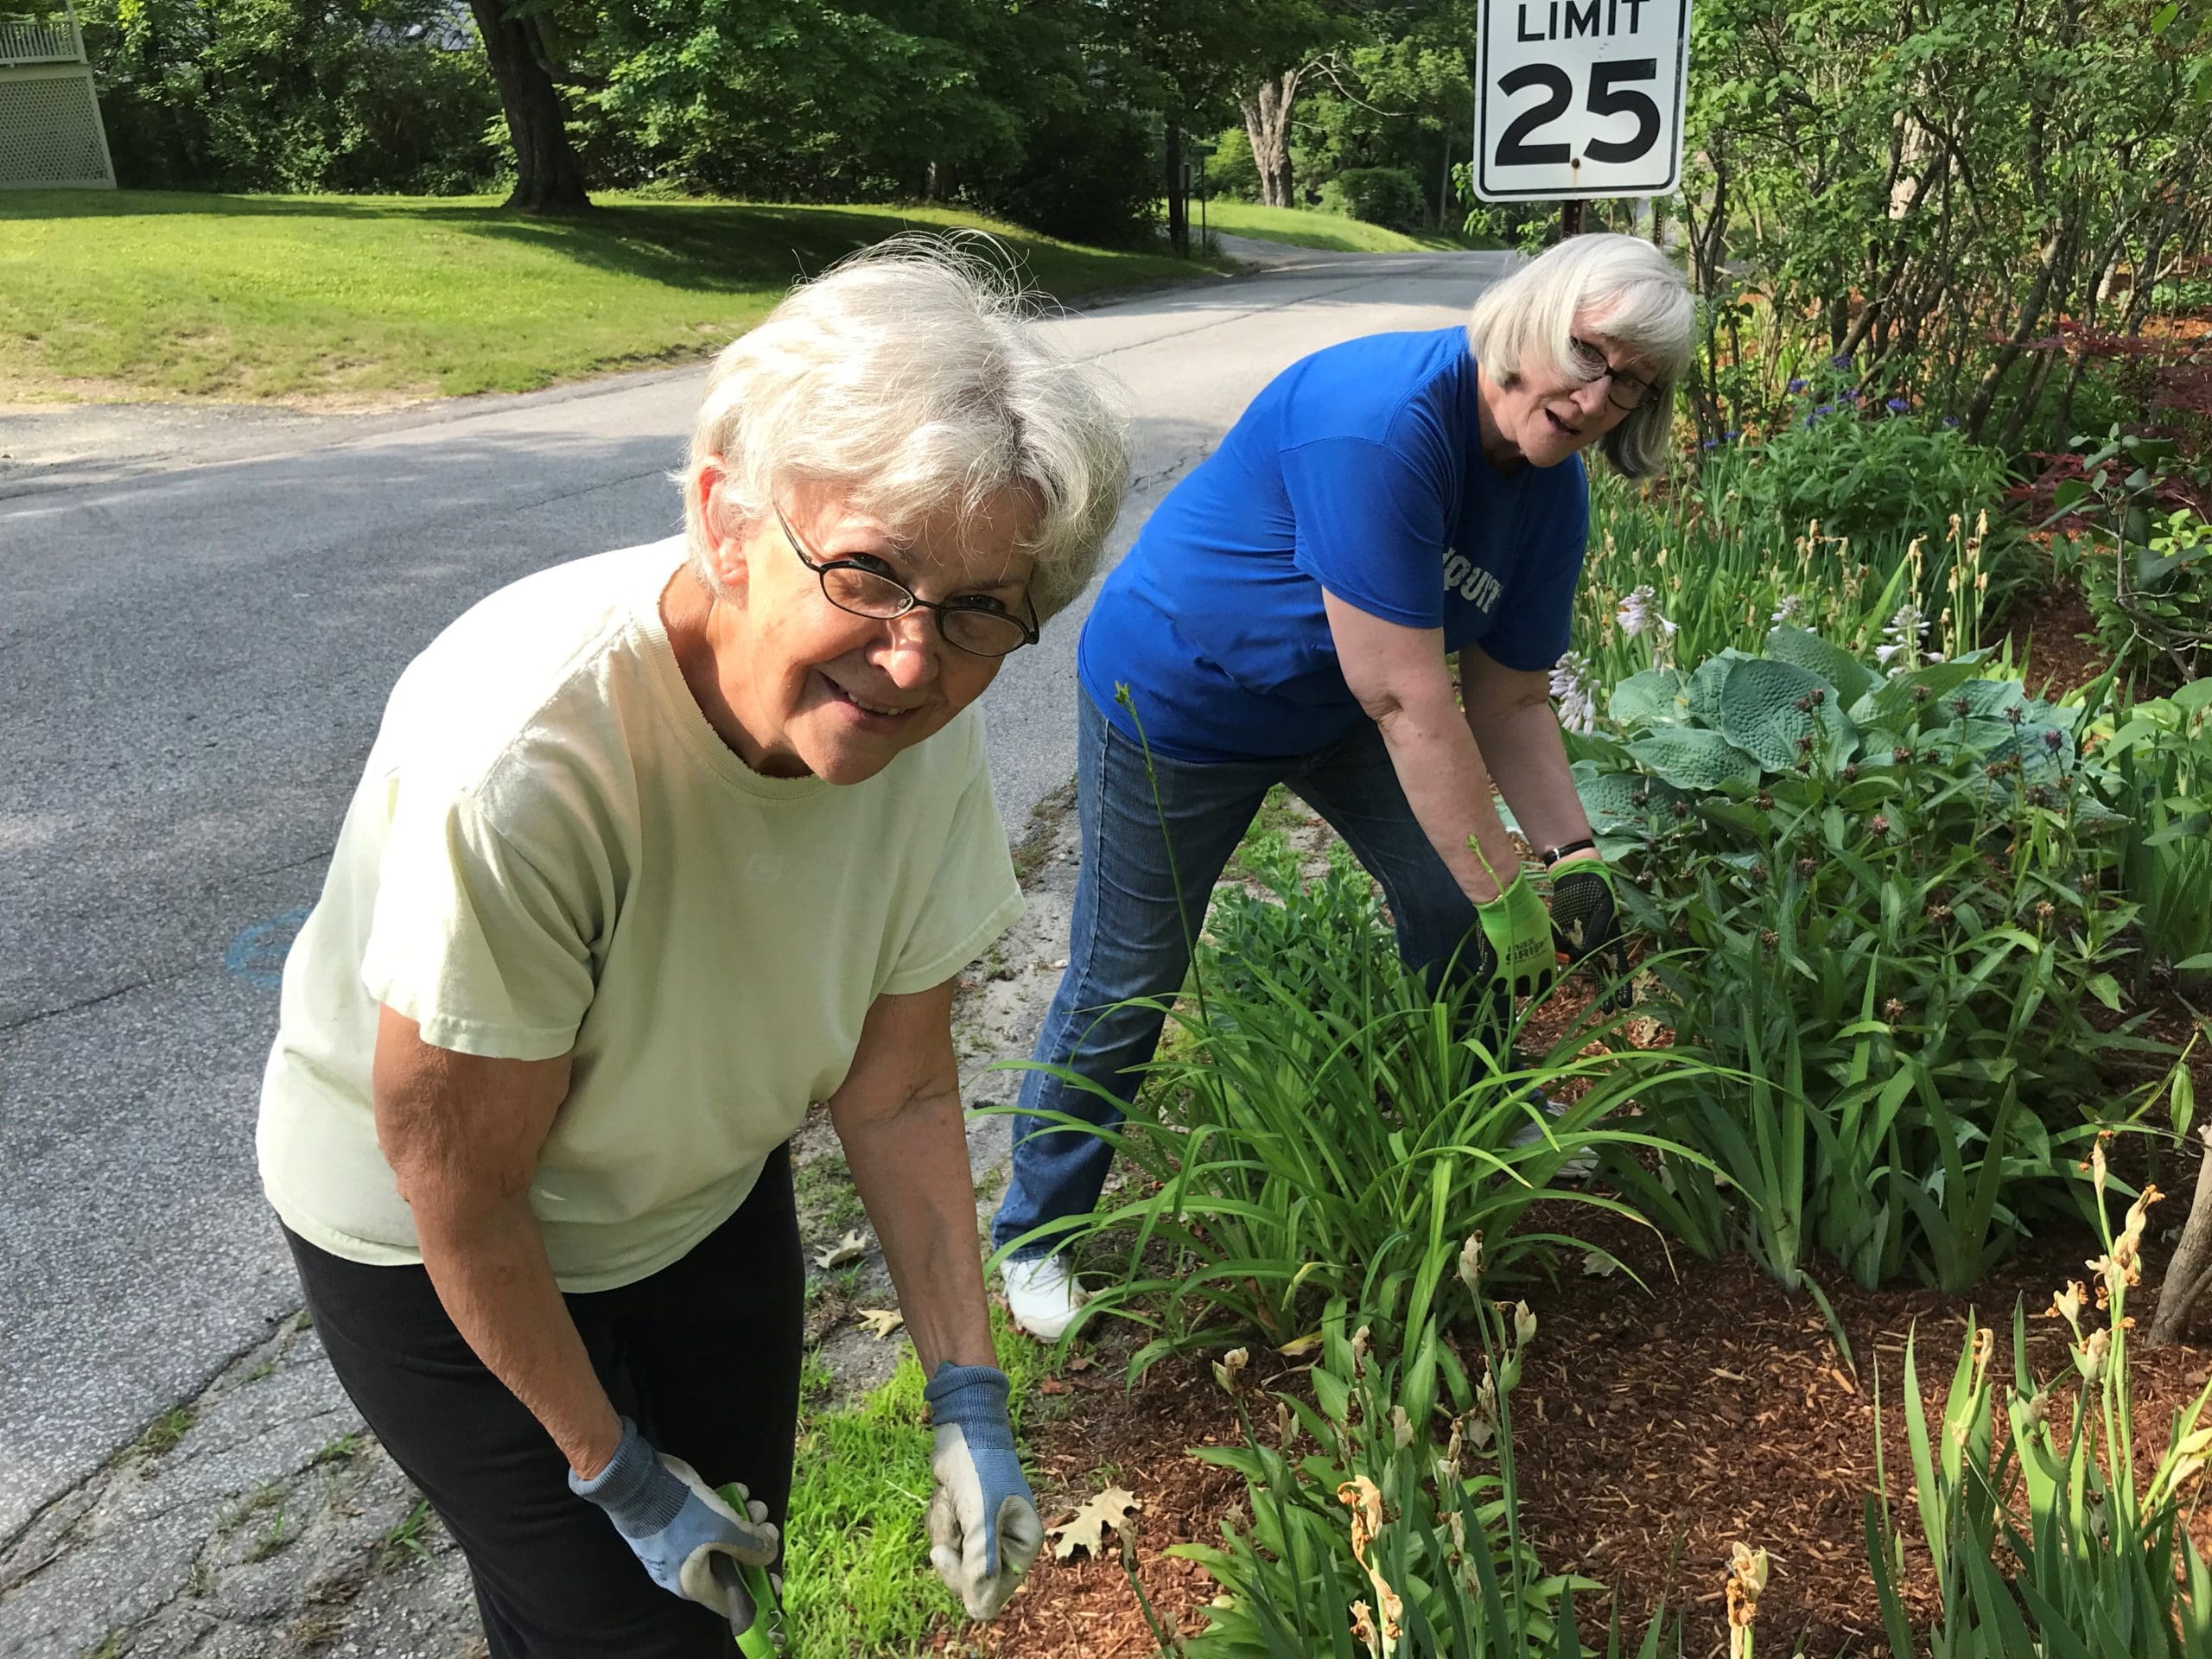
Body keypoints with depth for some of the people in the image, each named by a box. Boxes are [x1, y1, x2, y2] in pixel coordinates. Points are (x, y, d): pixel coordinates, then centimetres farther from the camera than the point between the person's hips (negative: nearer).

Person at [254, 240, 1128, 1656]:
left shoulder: (927, 730, -22)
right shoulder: (523, 760, -39)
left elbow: (900, 1094, -11)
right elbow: (458, 1186, -27)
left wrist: (970, 1402, -12)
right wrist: (612, 1468, -13)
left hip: (711, 1193, 5)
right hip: (434, 1253, -5)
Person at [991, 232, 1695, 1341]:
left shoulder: (1551, 492, -9)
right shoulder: (1382, 419, -36)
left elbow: (1510, 701, -3)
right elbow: (1407, 698, -37)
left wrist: (1568, 858, -15)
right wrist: (1503, 890, -32)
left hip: (1334, 709, 8)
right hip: (1175, 700, -7)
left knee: (1450, 906, 9)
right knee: (1125, 982, 1)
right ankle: (1034, 1233, 23)